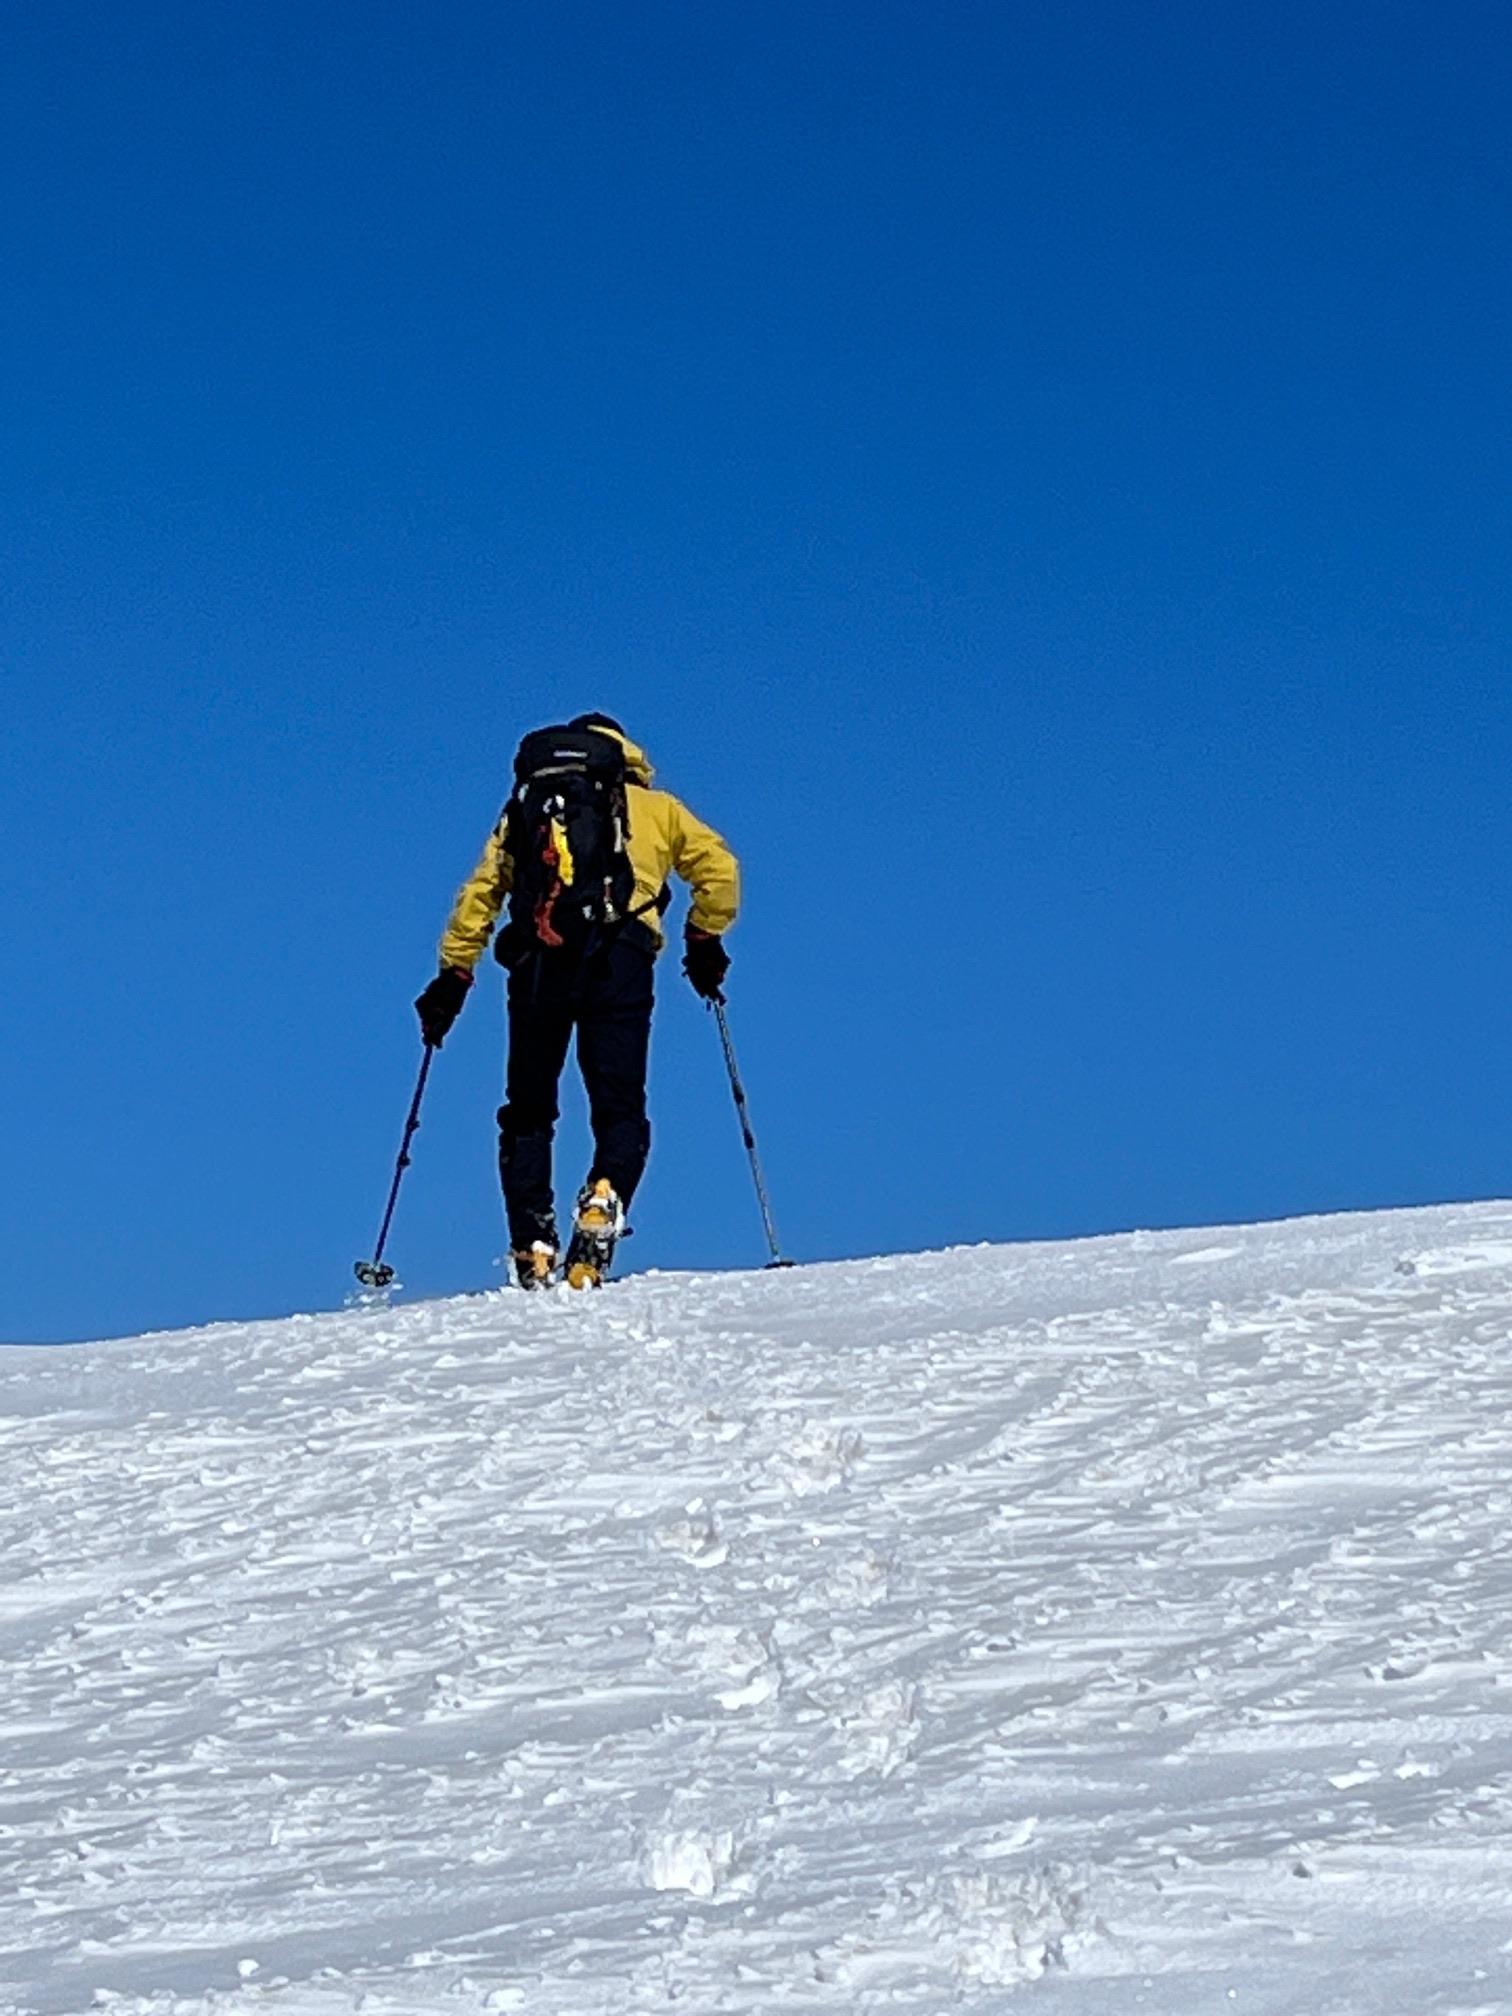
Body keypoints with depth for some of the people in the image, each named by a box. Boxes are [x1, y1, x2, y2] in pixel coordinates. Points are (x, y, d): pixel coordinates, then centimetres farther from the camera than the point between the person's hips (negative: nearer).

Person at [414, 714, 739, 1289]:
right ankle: (603, 1200, -29)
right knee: (619, 1108, 0)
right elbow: (719, 871, 13)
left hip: (537, 962, 1)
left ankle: (532, 1246, -5)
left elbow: (480, 894, 18)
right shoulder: (654, 807, 23)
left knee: (528, 1111, 10)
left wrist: (452, 976, 18)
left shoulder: (523, 810, 27)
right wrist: (704, 942, 25)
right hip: (618, 961, -1)